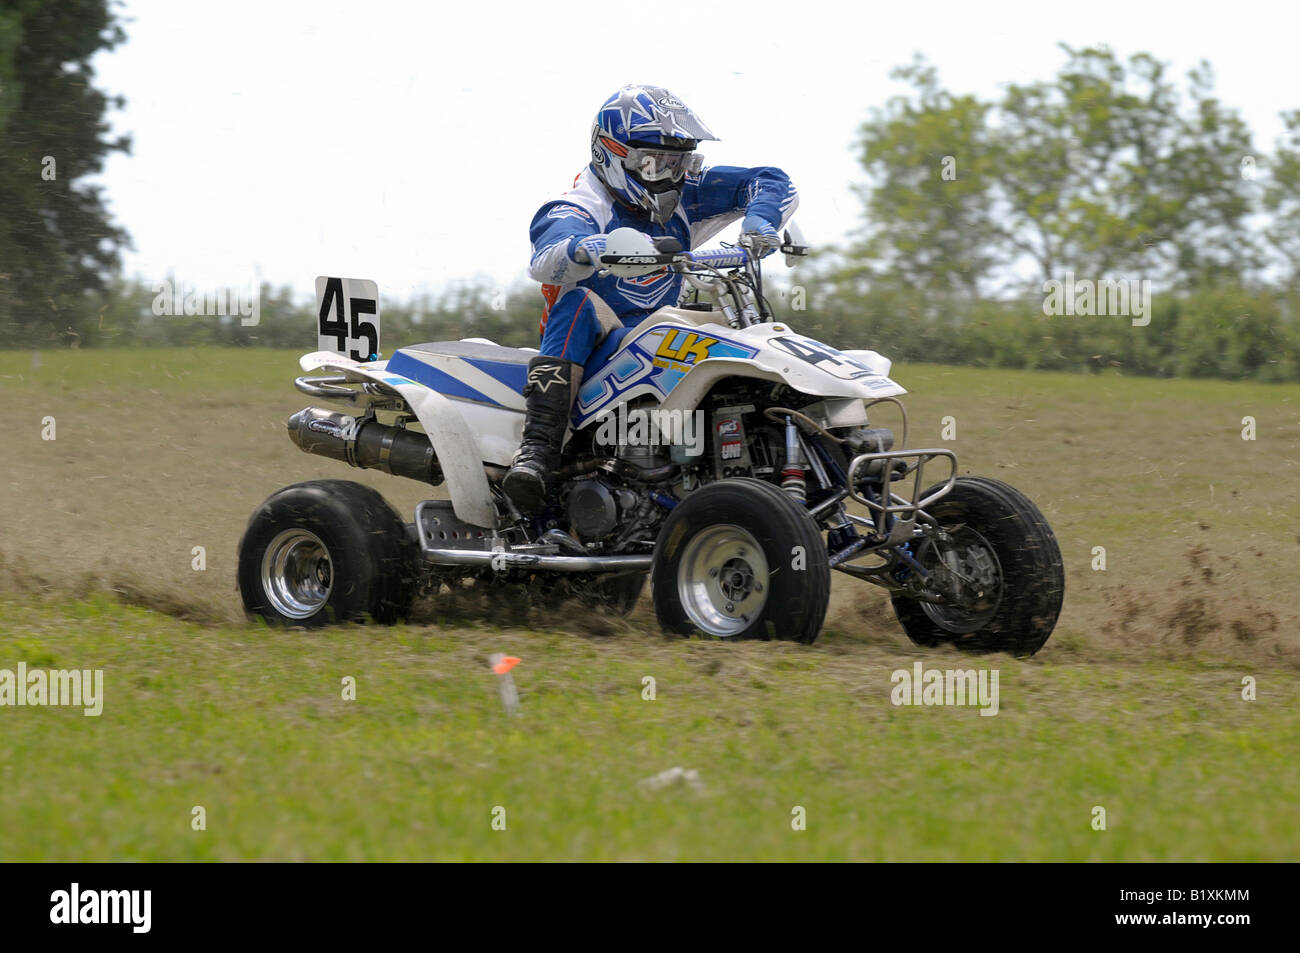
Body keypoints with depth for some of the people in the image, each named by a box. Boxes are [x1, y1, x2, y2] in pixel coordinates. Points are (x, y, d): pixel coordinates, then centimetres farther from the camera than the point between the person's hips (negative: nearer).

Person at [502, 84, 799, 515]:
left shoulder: (684, 194, 6)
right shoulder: (584, 207, -13)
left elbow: (773, 183, 5)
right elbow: (546, 259, -35)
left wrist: (759, 220, -18)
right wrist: (585, 249, -58)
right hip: (594, 343, -6)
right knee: (578, 303, -36)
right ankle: (538, 448, -46)